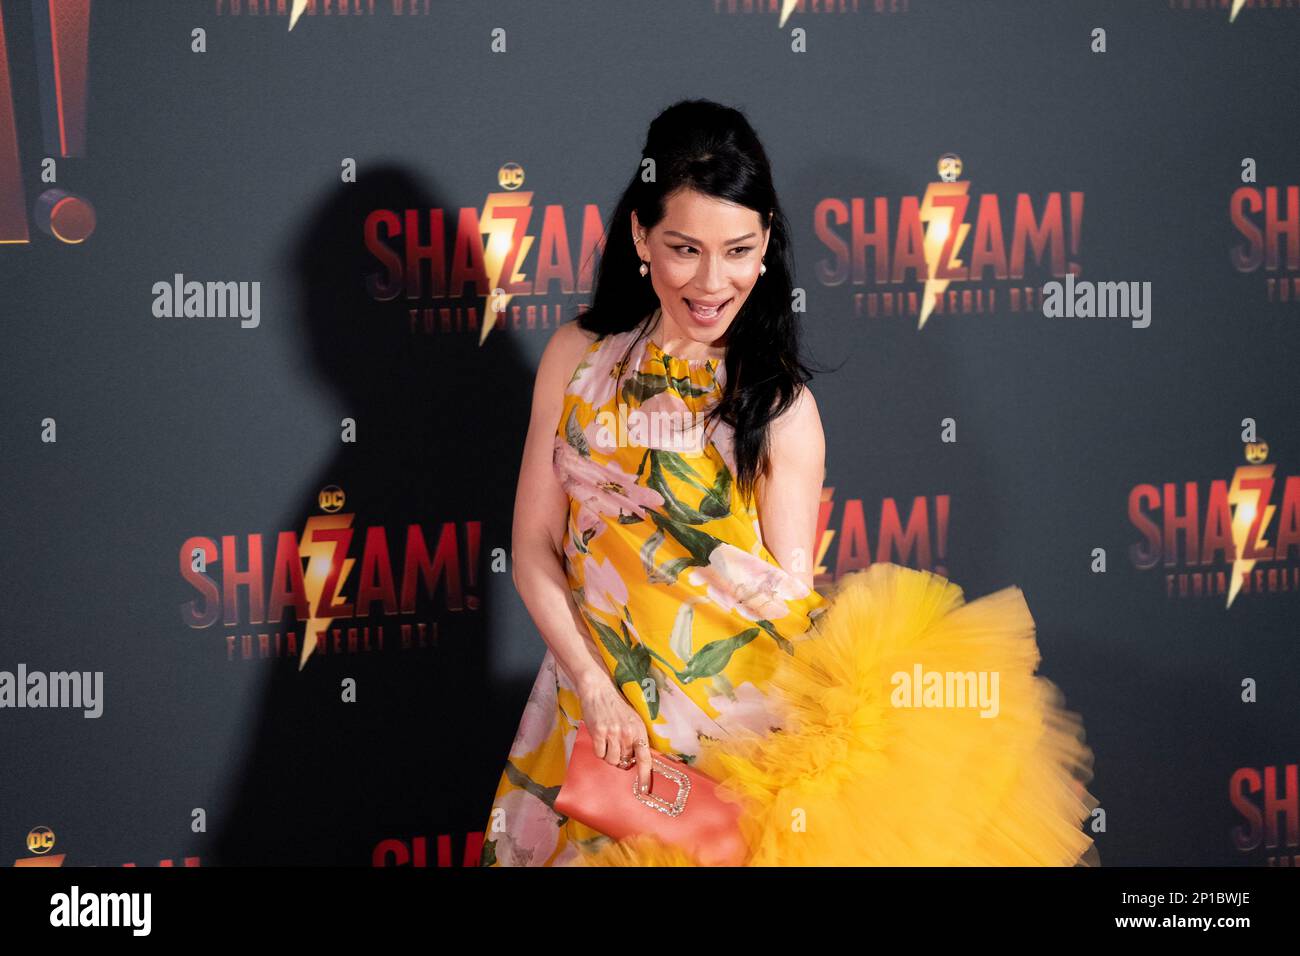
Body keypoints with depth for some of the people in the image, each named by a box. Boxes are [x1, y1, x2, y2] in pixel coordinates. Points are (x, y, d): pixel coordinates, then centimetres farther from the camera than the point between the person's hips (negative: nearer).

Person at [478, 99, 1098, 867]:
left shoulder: (779, 405, -7)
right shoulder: (578, 358, -1)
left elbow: (792, 602, -8)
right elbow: (535, 548, 0)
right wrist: (595, 689, -12)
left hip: (734, 724, -2)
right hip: (595, 710, 2)